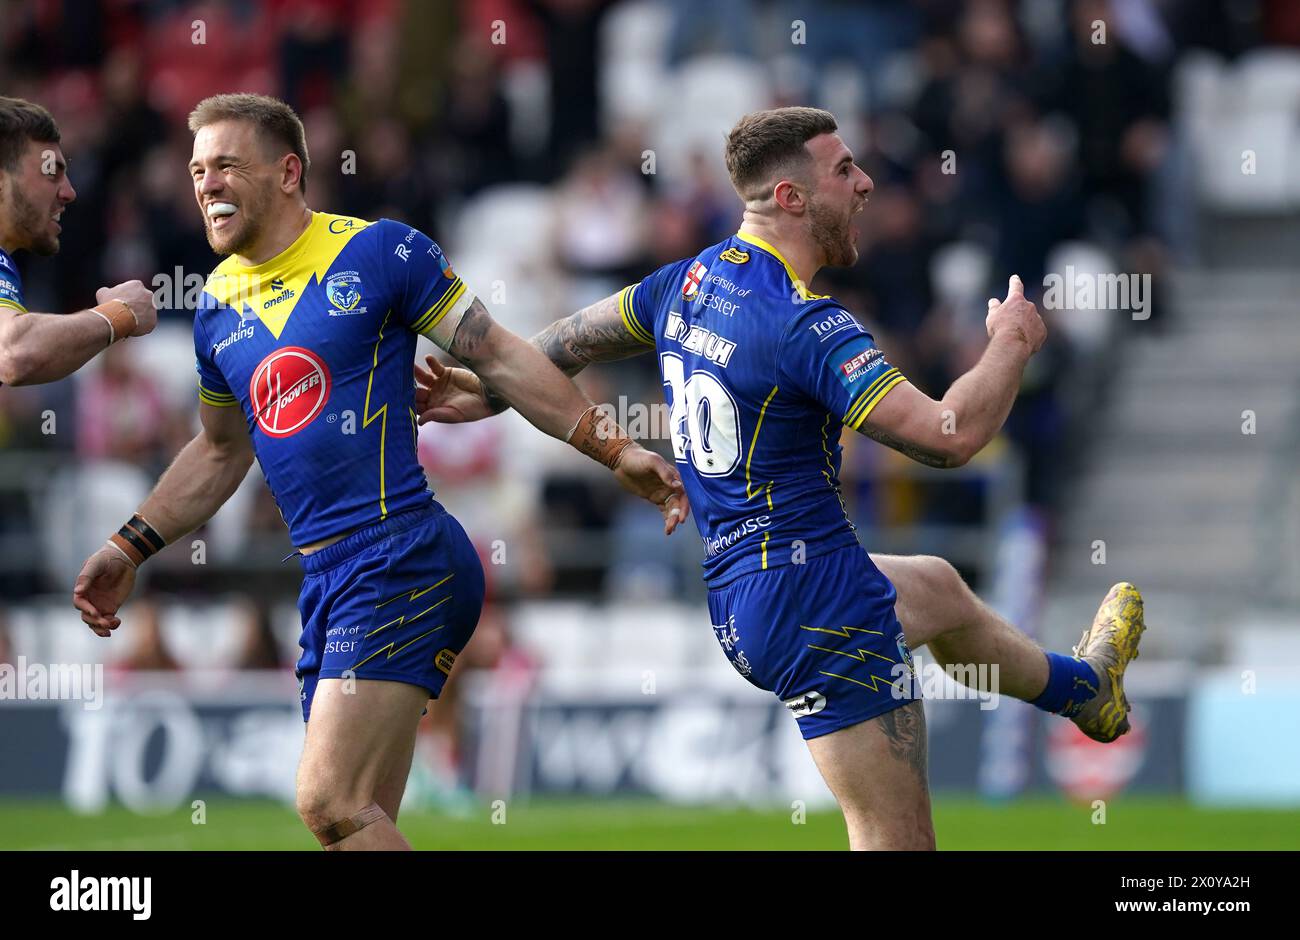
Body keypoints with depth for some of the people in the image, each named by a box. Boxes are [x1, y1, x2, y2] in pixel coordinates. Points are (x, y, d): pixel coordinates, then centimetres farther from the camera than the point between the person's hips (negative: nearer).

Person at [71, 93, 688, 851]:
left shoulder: (380, 252, -4)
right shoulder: (219, 307, 15)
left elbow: (498, 356, 0)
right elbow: (222, 452, 30)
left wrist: (614, 447, -3)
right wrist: (131, 549, 26)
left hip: (399, 561, -7)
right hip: (326, 582, 7)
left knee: (331, 803, -19)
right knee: (360, 820, 5)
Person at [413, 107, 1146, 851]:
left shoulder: (690, 282, 6)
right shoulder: (805, 323, -22)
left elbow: (570, 341, 23)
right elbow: (948, 435, -26)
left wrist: (486, 395, 39)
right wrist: (1012, 345, -9)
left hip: (736, 595, 11)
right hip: (812, 600, -10)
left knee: (941, 590, 37)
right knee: (899, 841, -6)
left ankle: (1087, 689, 61)